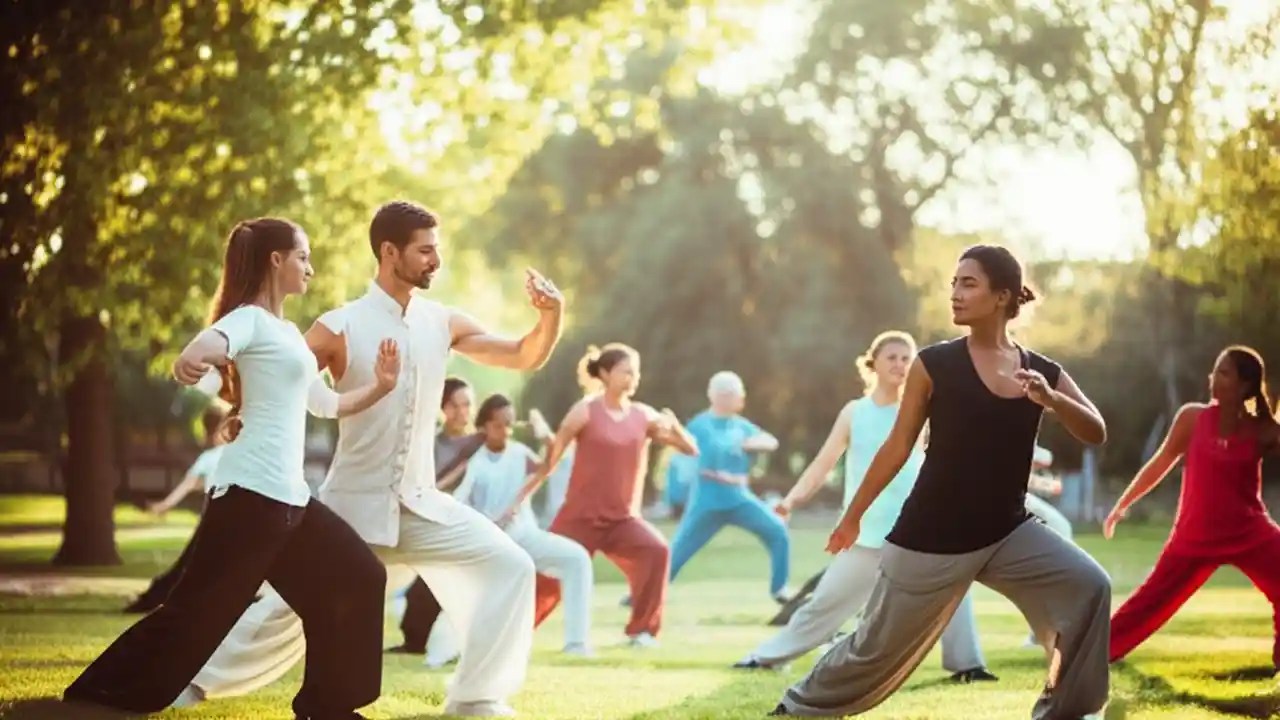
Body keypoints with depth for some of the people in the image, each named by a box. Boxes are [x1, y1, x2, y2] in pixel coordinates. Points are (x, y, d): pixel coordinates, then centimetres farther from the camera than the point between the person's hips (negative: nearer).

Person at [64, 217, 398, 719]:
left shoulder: (288, 333, 21)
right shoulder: (249, 319, -6)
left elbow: (326, 404, 34)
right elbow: (212, 341, -31)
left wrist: (380, 386, 21)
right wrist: (191, 359, -54)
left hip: (288, 496, 9)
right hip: (251, 492, -9)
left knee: (356, 578, 12)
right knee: (196, 609, -12)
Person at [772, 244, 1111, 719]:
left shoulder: (1043, 372, 1)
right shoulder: (934, 365, -8)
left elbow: (1095, 433, -8)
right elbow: (898, 447, -1)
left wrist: (1051, 399, -26)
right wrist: (853, 516, 4)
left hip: (1007, 532, 3)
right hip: (930, 537, -3)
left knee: (1089, 587, -18)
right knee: (876, 649, 6)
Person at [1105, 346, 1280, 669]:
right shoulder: (1193, 417, -5)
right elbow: (1160, 463, 6)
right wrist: (1122, 506, 12)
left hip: (1251, 535, 0)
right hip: (1195, 537, 0)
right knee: (1149, 600, 5)